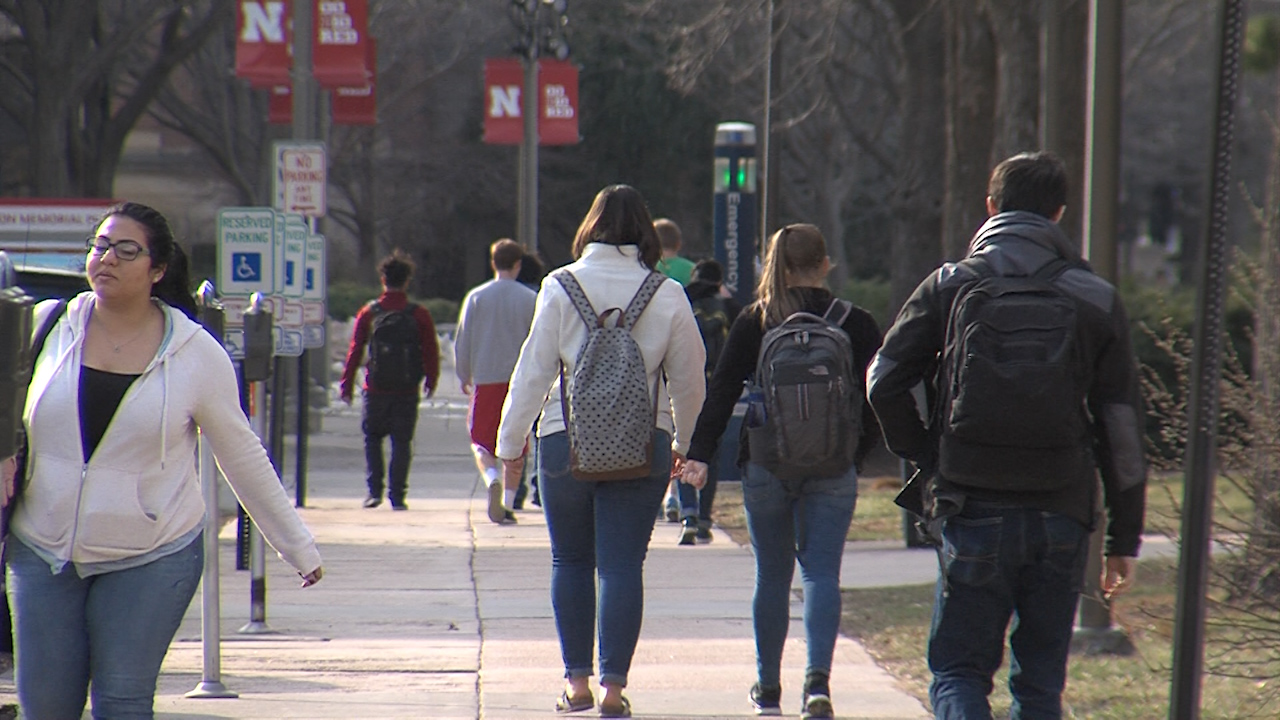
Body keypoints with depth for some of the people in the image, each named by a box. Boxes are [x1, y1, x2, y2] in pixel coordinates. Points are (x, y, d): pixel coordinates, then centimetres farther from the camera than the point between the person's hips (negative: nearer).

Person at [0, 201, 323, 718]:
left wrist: (299, 548, 7)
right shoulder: (45, 326, 0)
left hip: (151, 558, -2)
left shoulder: (196, 354, -4)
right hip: (43, 550, 2)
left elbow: (244, 458, 4)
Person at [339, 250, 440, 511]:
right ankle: (397, 495, 0)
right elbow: (431, 352, 1)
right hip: (407, 390, 0)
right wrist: (431, 380, 17)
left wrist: (347, 385, 7)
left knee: (372, 438, 15)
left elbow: (355, 351, 0)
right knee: (402, 442, 5)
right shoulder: (419, 315, -2)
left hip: (376, 389, 0)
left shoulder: (368, 313, -1)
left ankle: (374, 491, 4)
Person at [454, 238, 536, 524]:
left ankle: (492, 479, -24)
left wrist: (464, 377, 17)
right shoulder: (529, 298, 0)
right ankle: (508, 502, 5)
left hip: (486, 380, 0)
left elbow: (462, 342, 4)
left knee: (481, 441, 5)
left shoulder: (476, 297, 1)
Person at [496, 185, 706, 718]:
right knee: (623, 565, 2)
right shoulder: (668, 295, -2)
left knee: (571, 561, 12)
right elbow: (689, 379, 5)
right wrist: (684, 444, 20)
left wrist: (511, 443, 7)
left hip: (565, 440, 0)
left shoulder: (561, 287, -4)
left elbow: (534, 369, -2)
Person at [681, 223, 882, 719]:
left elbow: (721, 392, -4)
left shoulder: (754, 323, -1)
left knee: (772, 575, 13)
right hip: (832, 472, 0)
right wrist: (857, 453, 17)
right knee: (822, 571, -1)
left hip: (767, 468, 0)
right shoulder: (855, 325, -1)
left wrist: (700, 454, -3)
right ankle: (818, 677, -22)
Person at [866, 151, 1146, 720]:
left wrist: (925, 457, 10)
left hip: (973, 516, -2)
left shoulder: (949, 287, 0)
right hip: (1061, 518, 2)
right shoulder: (1096, 300, 4)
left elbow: (884, 383, -6)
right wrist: (1124, 537, 10)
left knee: (958, 672, 5)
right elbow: (1121, 427, 4)